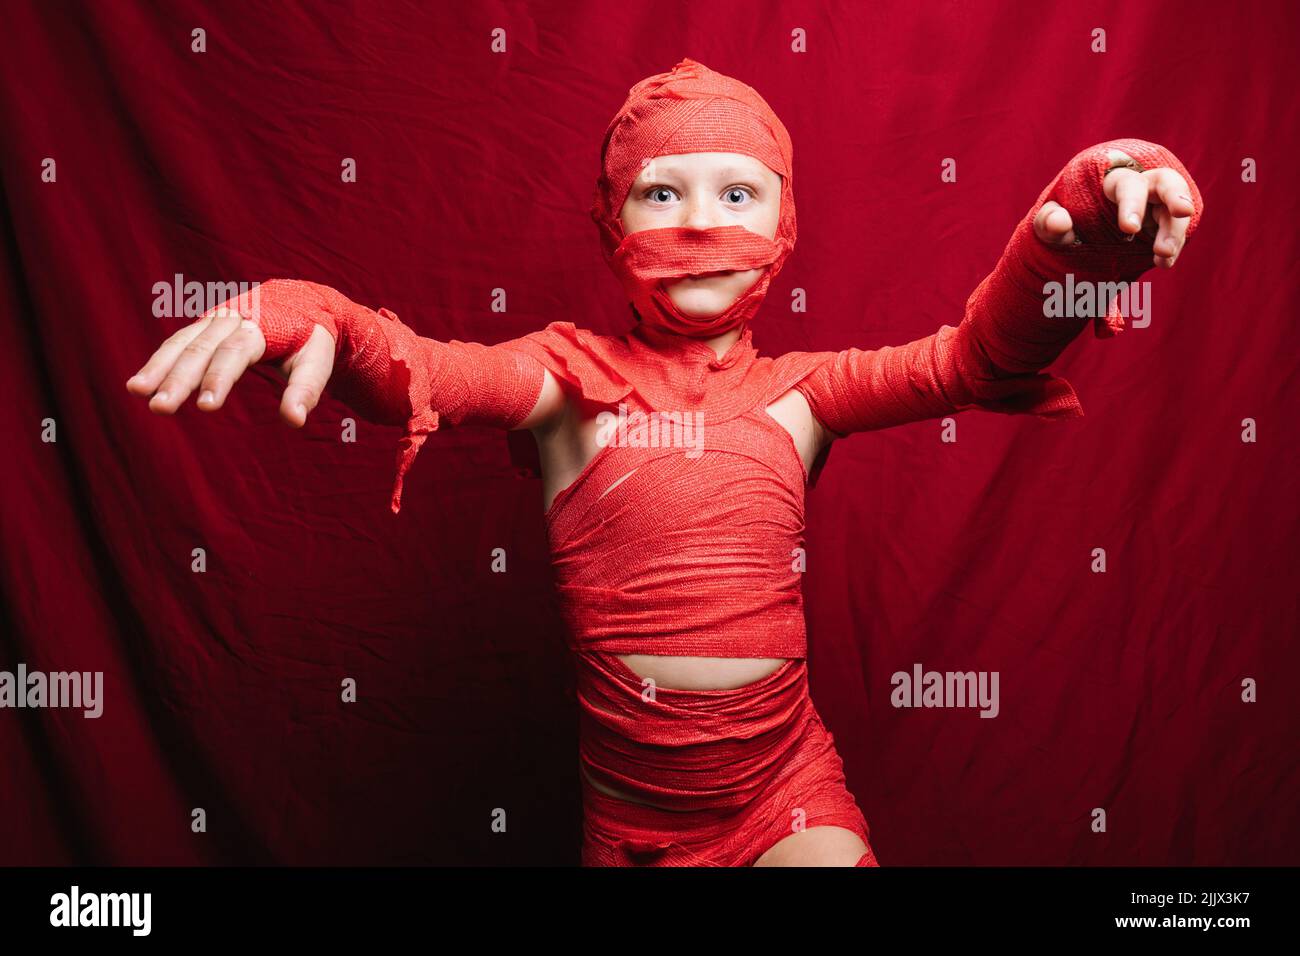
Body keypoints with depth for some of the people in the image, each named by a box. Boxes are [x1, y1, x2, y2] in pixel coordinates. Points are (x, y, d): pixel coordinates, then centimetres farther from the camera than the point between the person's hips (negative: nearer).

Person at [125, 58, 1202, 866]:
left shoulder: (797, 390, -3)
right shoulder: (574, 376, -7)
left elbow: (975, 358, -14)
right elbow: (428, 370, -24)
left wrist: (1081, 238, -33)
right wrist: (302, 318, -45)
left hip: (785, 788, 0)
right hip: (628, 806, 0)